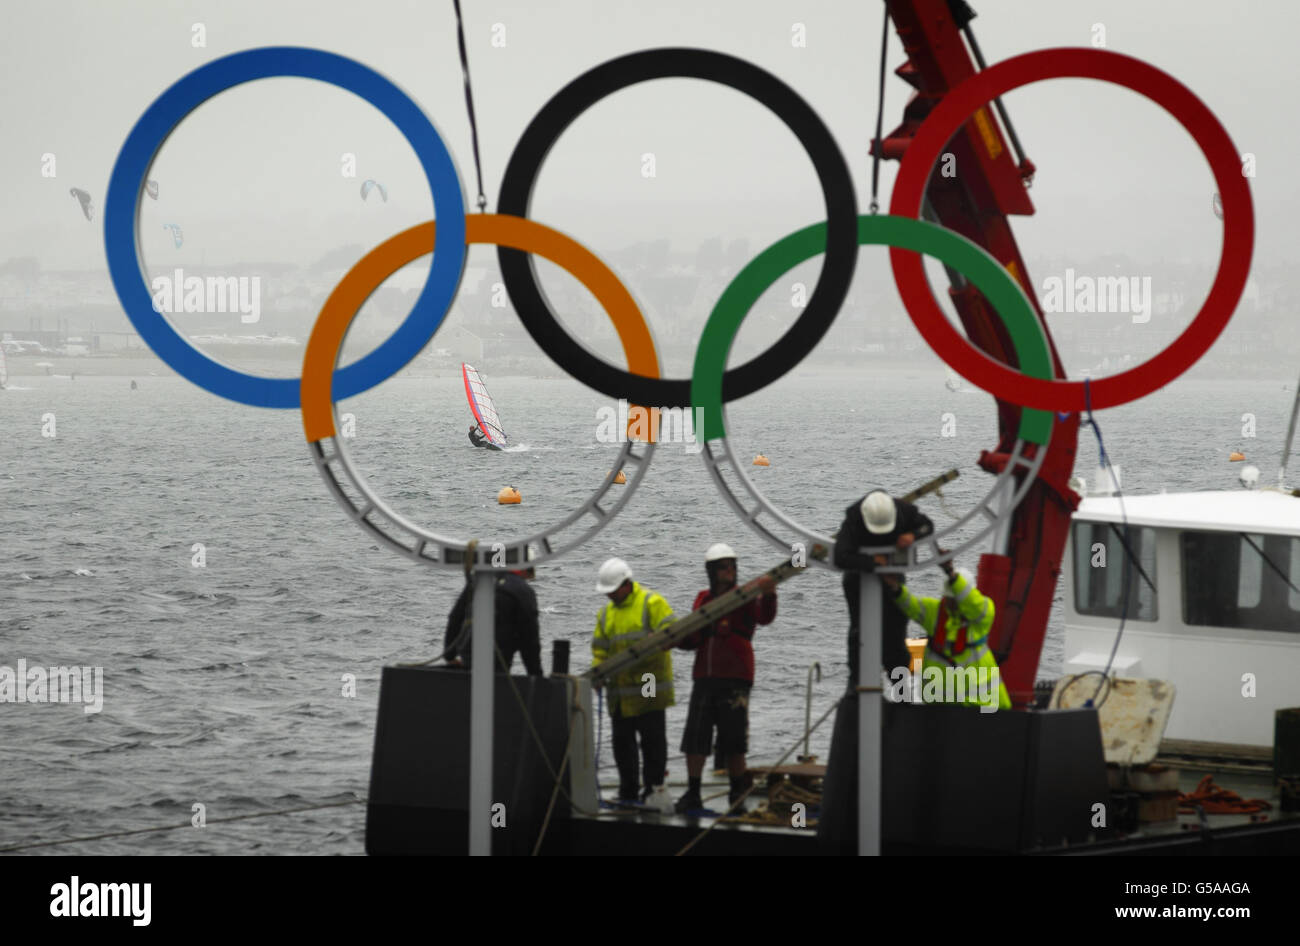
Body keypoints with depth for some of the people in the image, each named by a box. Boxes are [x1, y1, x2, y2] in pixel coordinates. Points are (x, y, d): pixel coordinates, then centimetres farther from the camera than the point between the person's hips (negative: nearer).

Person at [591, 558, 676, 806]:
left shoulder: (652, 603, -3)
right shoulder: (606, 613, 18)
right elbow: (600, 648, 19)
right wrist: (597, 668, 0)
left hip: (649, 687, -7)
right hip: (620, 690, 7)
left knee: (652, 737, -4)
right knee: (622, 740, 8)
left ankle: (655, 786, 5)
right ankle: (628, 793, 14)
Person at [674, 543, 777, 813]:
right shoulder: (703, 600, 14)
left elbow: (765, 617, -22)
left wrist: (768, 595, -42)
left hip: (735, 679, -5)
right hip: (704, 677, 5)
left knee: (733, 740, -2)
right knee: (695, 738, 0)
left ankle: (737, 792, 9)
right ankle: (692, 793, 3)